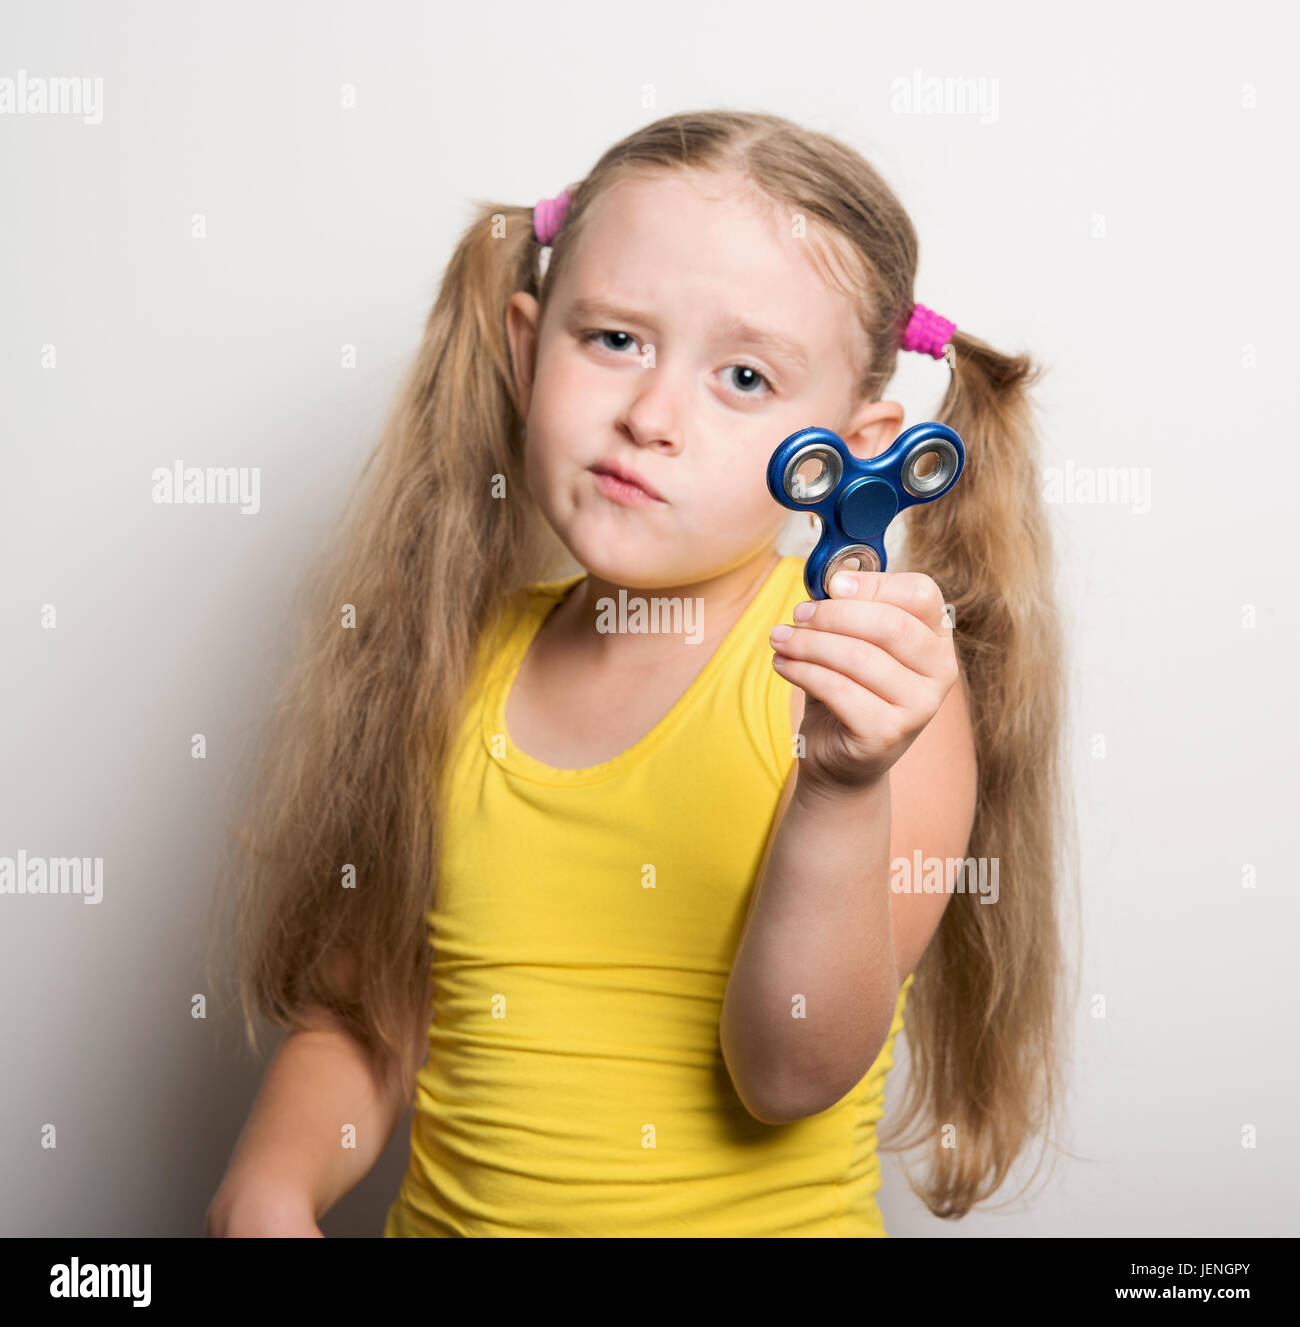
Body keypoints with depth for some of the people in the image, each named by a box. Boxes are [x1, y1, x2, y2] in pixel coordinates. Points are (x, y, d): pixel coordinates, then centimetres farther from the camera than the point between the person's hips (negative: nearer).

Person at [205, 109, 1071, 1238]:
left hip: (756, 1213, -3)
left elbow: (792, 1075, -15)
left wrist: (843, 796, -28)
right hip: (449, 1212, 3)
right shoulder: (459, 669, -1)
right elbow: (364, 1023, 6)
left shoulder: (886, 676, -10)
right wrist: (267, 1191, -11)